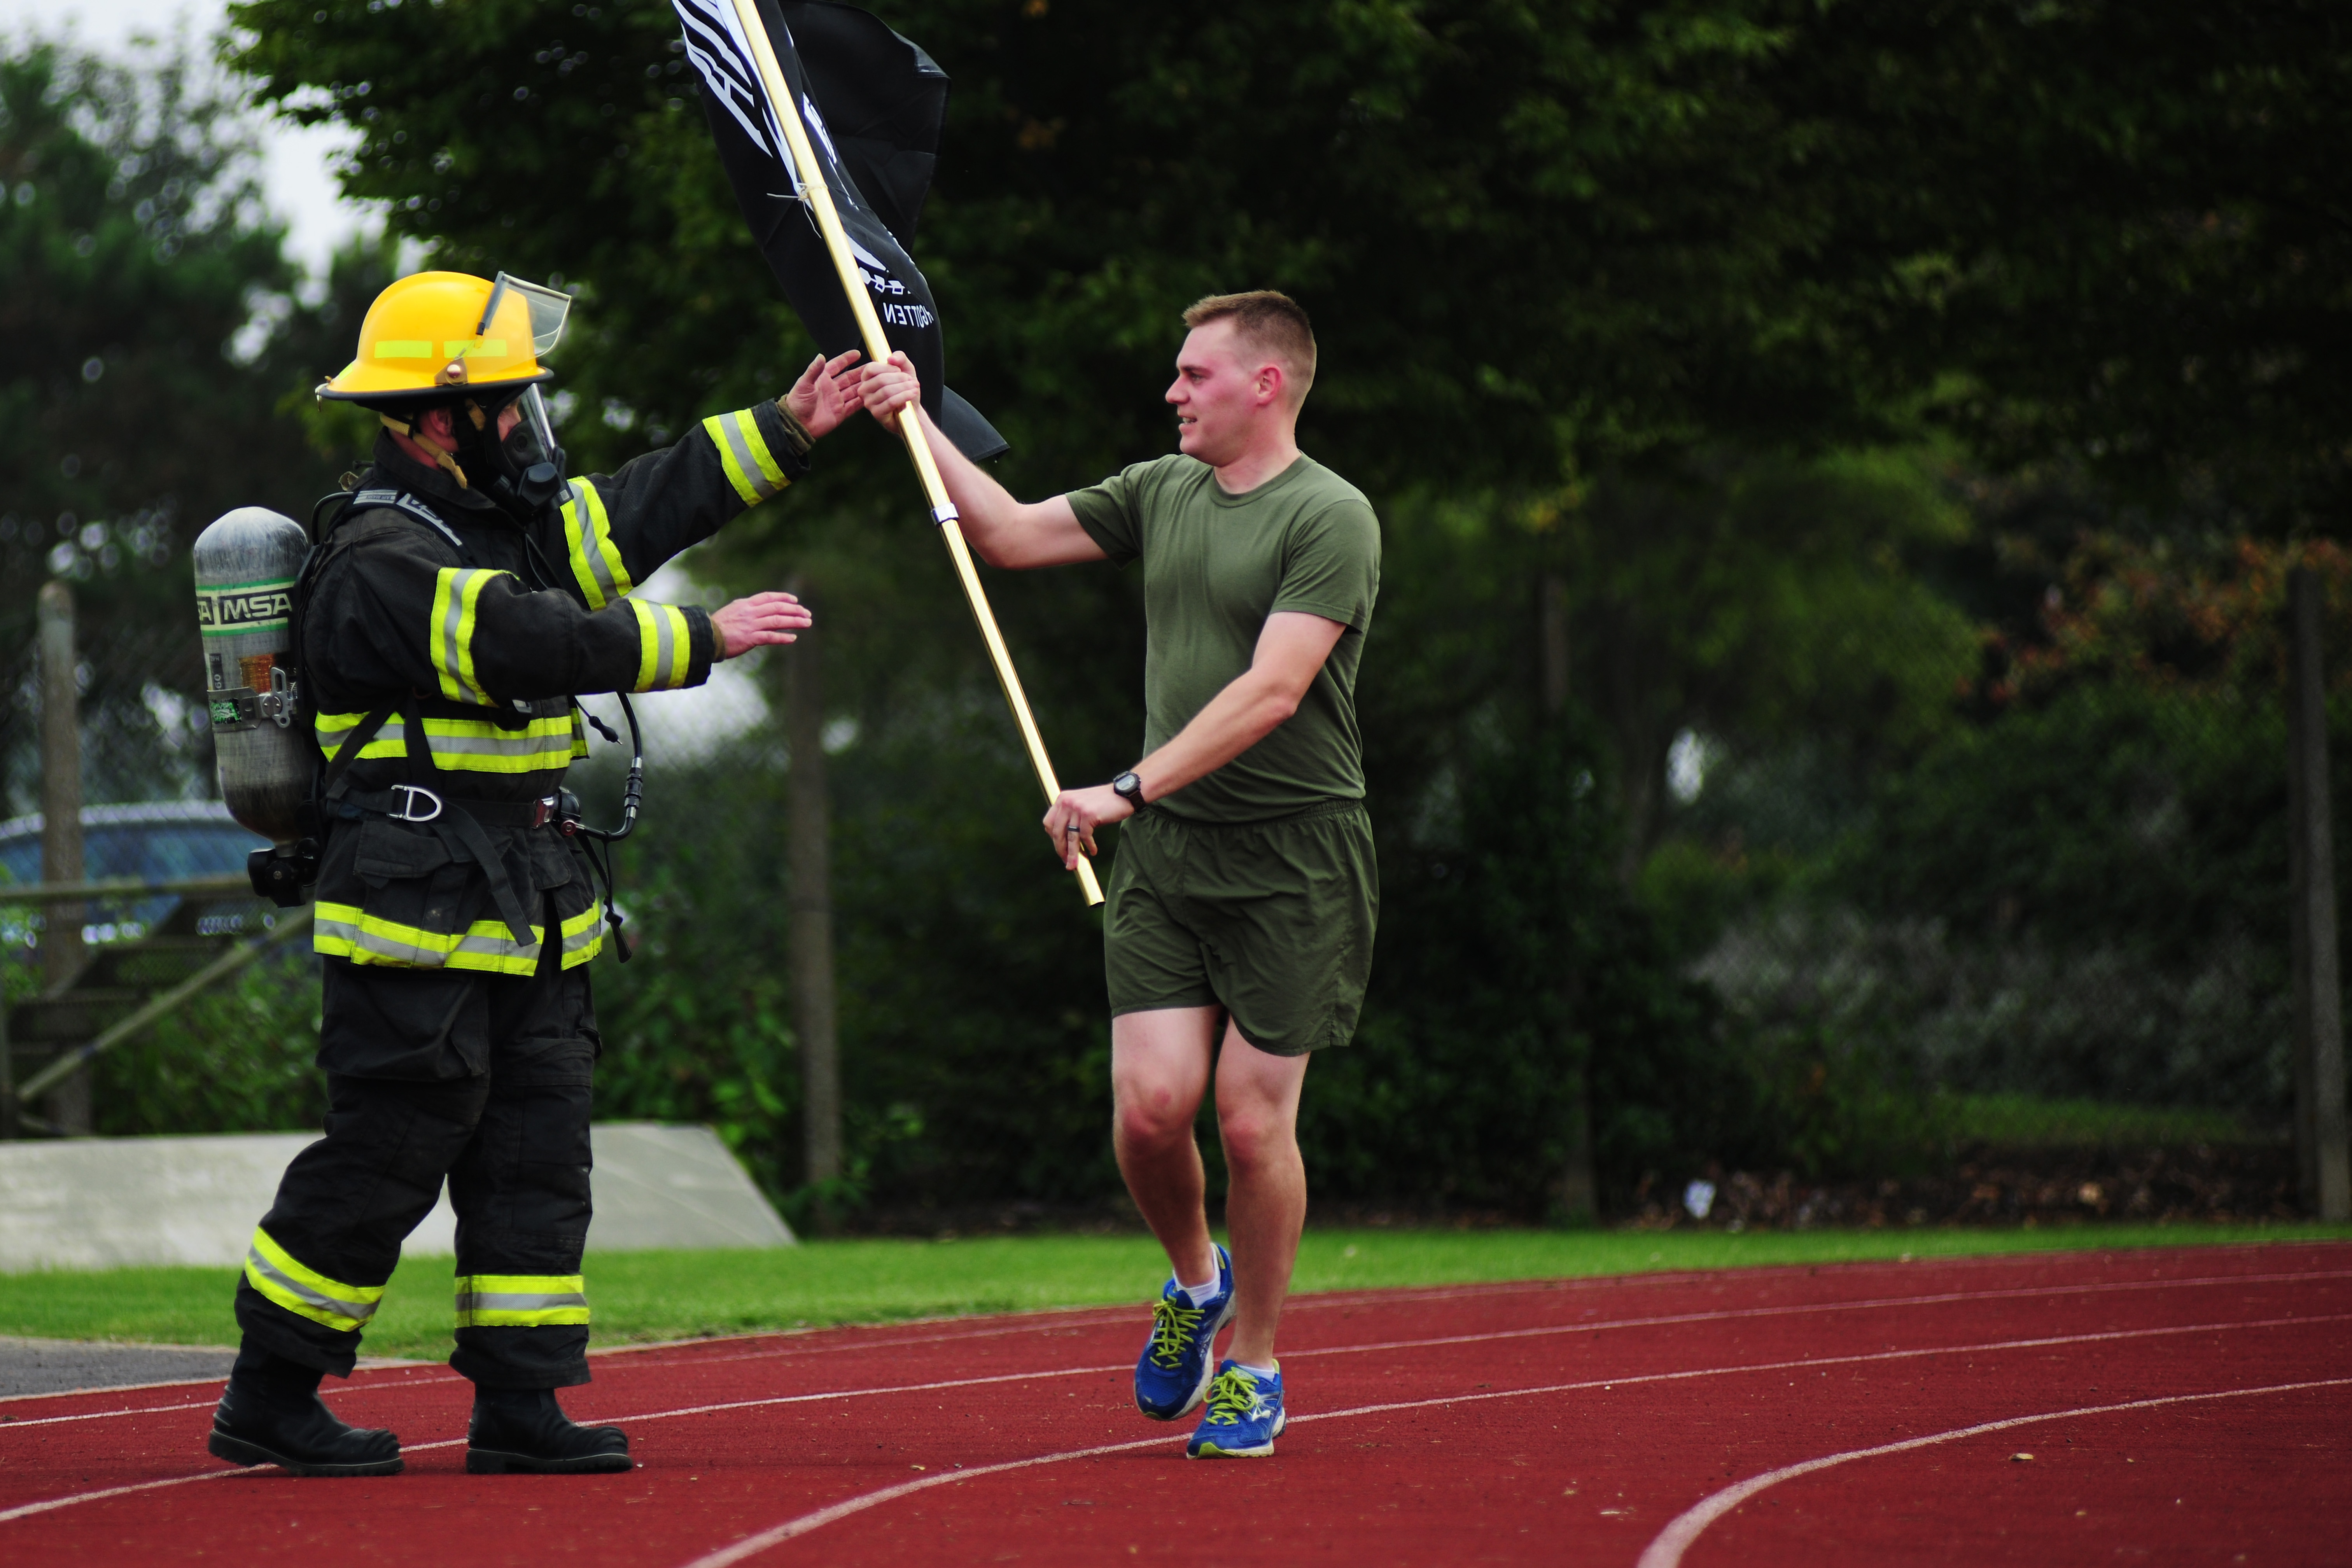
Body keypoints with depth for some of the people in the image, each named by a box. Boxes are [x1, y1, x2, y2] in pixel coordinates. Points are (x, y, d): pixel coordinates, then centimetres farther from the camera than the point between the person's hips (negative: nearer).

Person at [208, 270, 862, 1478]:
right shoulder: (382, 565, -17)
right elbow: (538, 646, -25)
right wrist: (707, 639, -20)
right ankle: (268, 1400, 5)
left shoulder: (504, 524, 14)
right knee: (382, 1165, -5)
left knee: (535, 1160, 6)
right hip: (417, 925, -10)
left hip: (528, 923, 10)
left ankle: (519, 1407, 8)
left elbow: (638, 511, 18)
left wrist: (787, 431, 16)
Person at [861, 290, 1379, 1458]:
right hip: (1164, 854, 5)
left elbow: (1270, 692, -20)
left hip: (1293, 857, -5)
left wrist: (1130, 789, -25)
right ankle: (1195, 1278, 25)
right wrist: (920, 428, 9)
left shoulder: (1331, 518, -10)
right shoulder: (1159, 493, 12)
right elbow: (1011, 535, 18)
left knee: (1252, 1121, -3)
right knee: (1150, 1107, -6)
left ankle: (1254, 1367, 14)